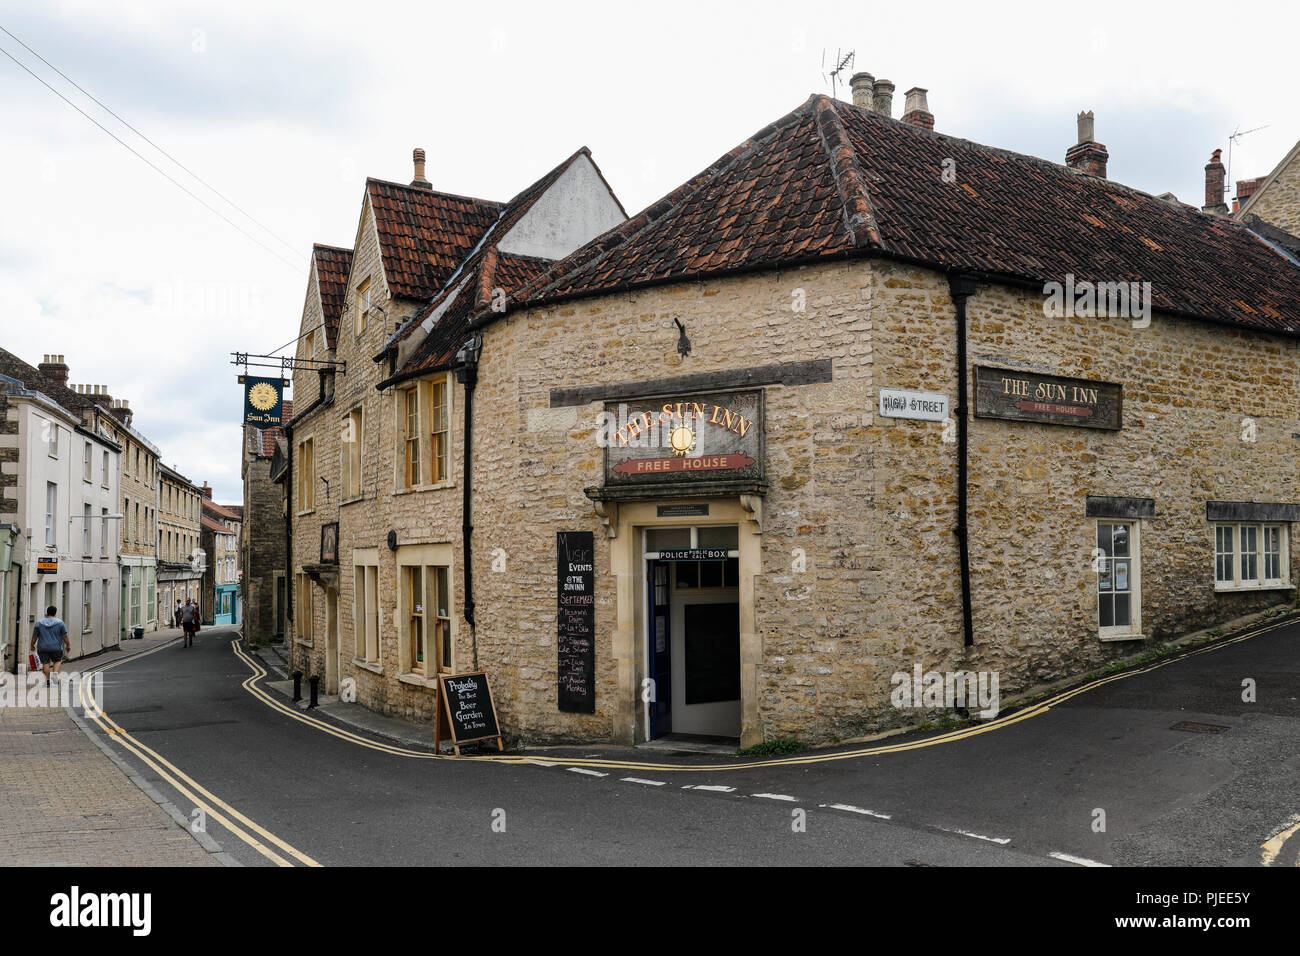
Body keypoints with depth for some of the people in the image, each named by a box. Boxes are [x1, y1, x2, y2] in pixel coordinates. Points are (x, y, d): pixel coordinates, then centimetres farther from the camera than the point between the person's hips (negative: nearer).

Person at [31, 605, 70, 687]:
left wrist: (32, 645, 17)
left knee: (45, 663, 7)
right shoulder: (60, 623, -4)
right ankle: (55, 673, -8)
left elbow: (34, 636, 4)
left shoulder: (39, 623, 0)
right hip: (56, 647, -1)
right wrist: (68, 645, 7)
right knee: (57, 661, 16)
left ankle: (47, 680, 1)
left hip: (43, 648, 1)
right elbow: (65, 636, -4)